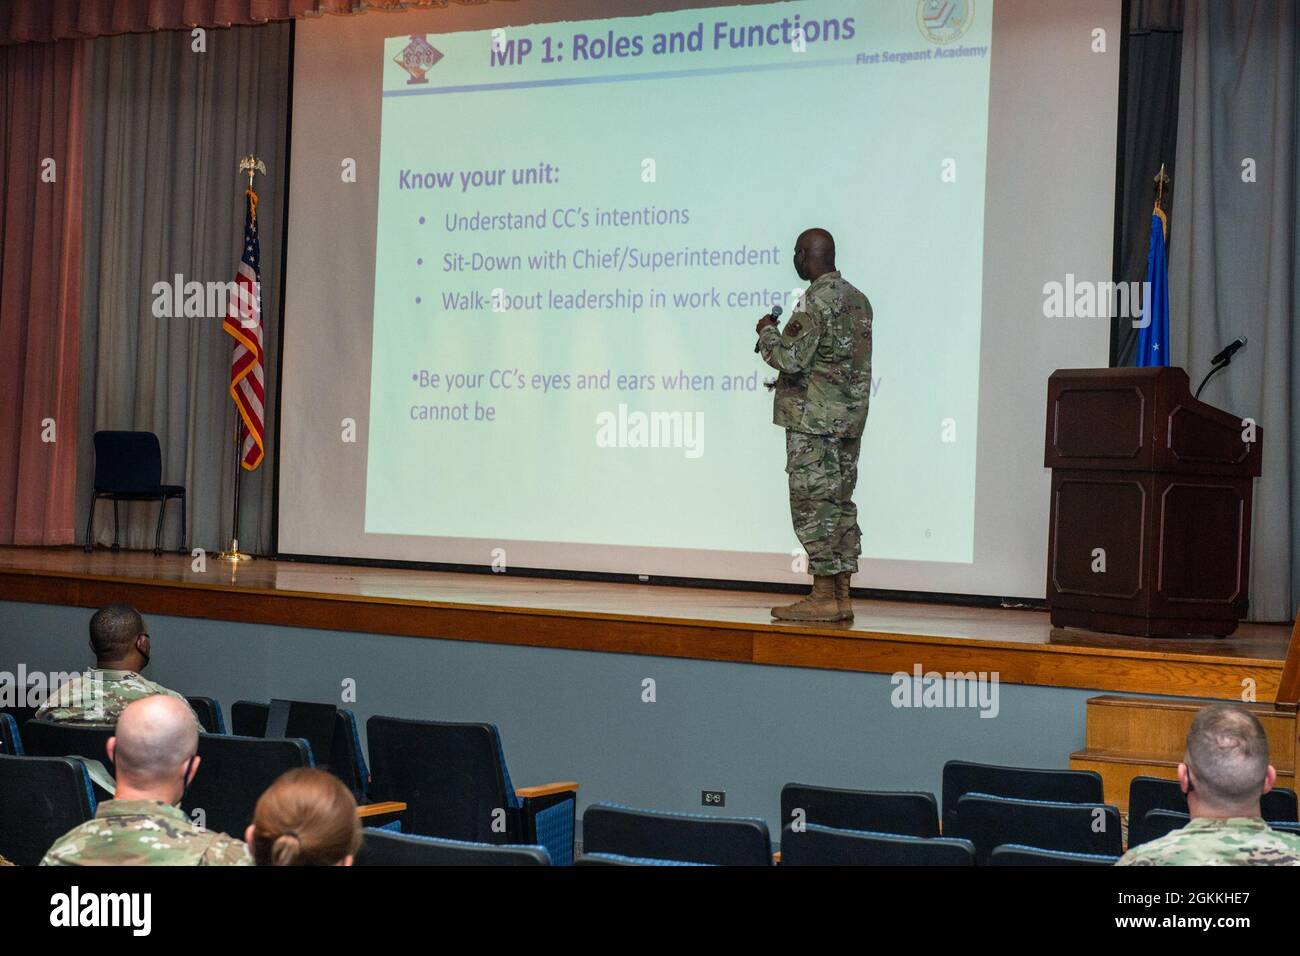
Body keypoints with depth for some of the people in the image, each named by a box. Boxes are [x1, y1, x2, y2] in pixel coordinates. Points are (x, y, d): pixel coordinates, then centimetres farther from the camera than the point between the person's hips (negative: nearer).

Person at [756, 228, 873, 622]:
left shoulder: (816, 301, -13)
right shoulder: (858, 300, 15)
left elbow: (790, 359, -19)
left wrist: (767, 331, -1)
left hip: (813, 419, -9)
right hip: (850, 418, 9)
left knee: (814, 504, -5)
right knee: (839, 503, 10)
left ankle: (823, 598, -5)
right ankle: (841, 597, 12)